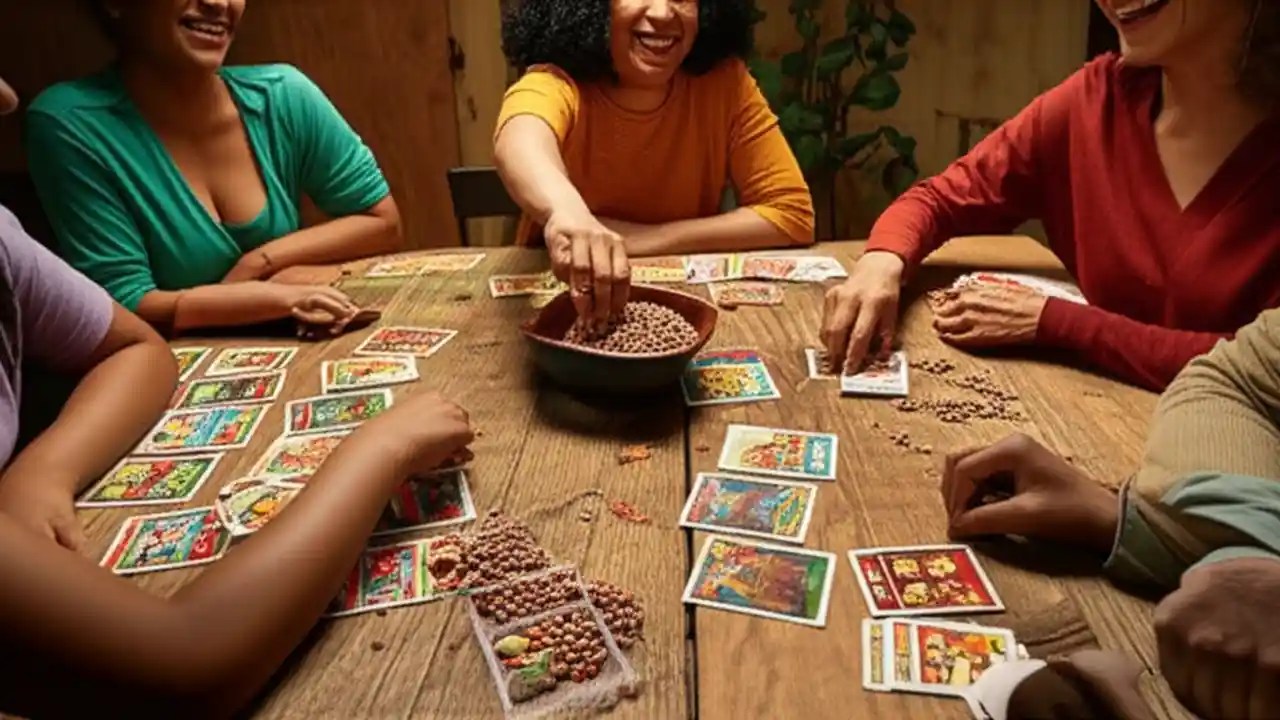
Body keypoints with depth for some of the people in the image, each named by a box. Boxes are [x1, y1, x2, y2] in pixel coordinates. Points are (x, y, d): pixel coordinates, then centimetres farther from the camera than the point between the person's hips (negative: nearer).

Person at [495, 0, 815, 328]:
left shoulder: (724, 82, -9)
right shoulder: (557, 84, -16)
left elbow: (792, 214, -11)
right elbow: (519, 141, -39)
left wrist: (648, 238, -18)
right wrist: (564, 210, -62)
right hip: (558, 301, -2)